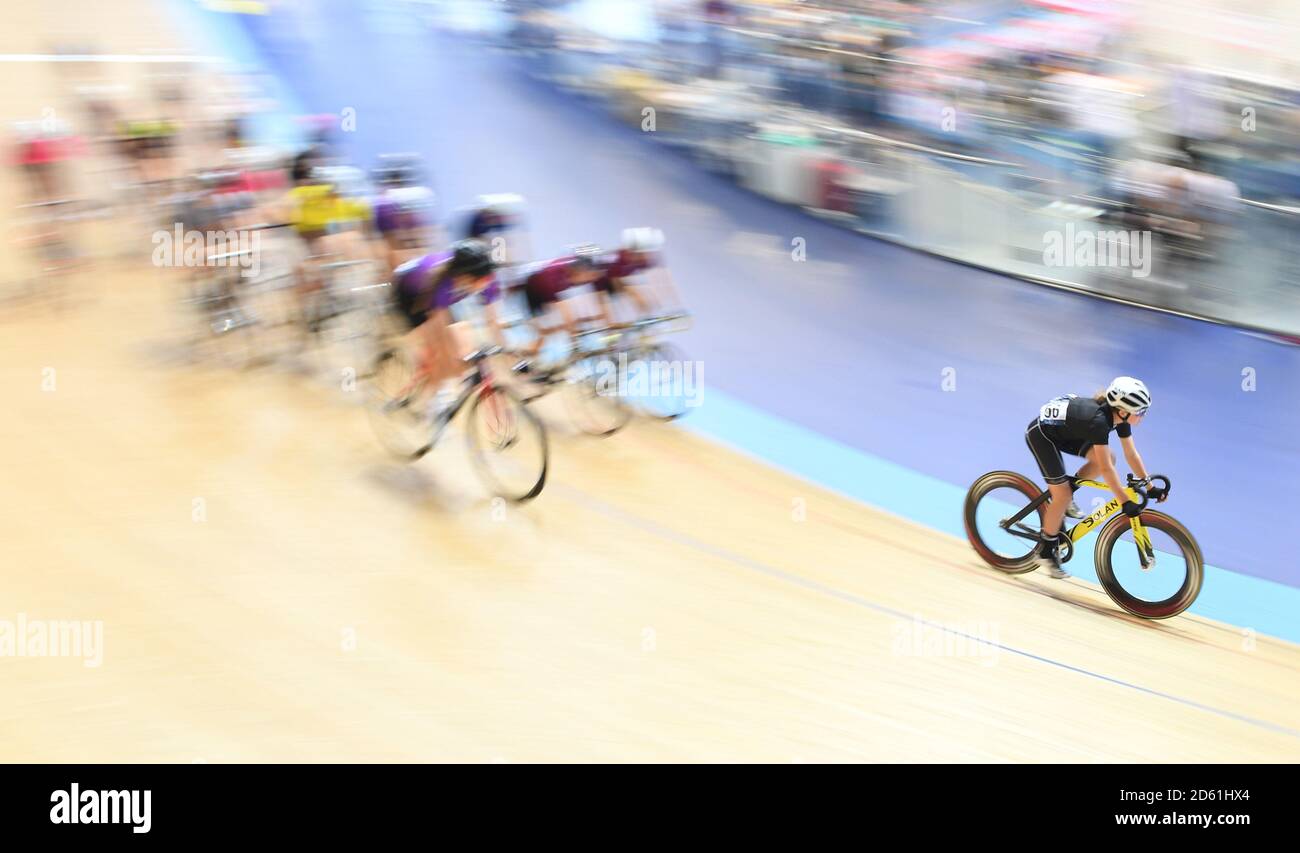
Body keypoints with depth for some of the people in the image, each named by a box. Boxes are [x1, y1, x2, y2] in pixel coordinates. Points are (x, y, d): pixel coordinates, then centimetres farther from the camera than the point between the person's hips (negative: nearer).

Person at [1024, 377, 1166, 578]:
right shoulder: (1099, 420, -34)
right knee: (1063, 495, -10)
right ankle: (1044, 552, 6)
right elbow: (1106, 469, -35)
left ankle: (1064, 490, 11)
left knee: (1107, 457, -6)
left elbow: (1131, 454, -1)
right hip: (1040, 435, -8)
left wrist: (1150, 488, -2)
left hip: (1063, 432, 8)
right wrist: (1126, 503, -34)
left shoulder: (1119, 417, -10)